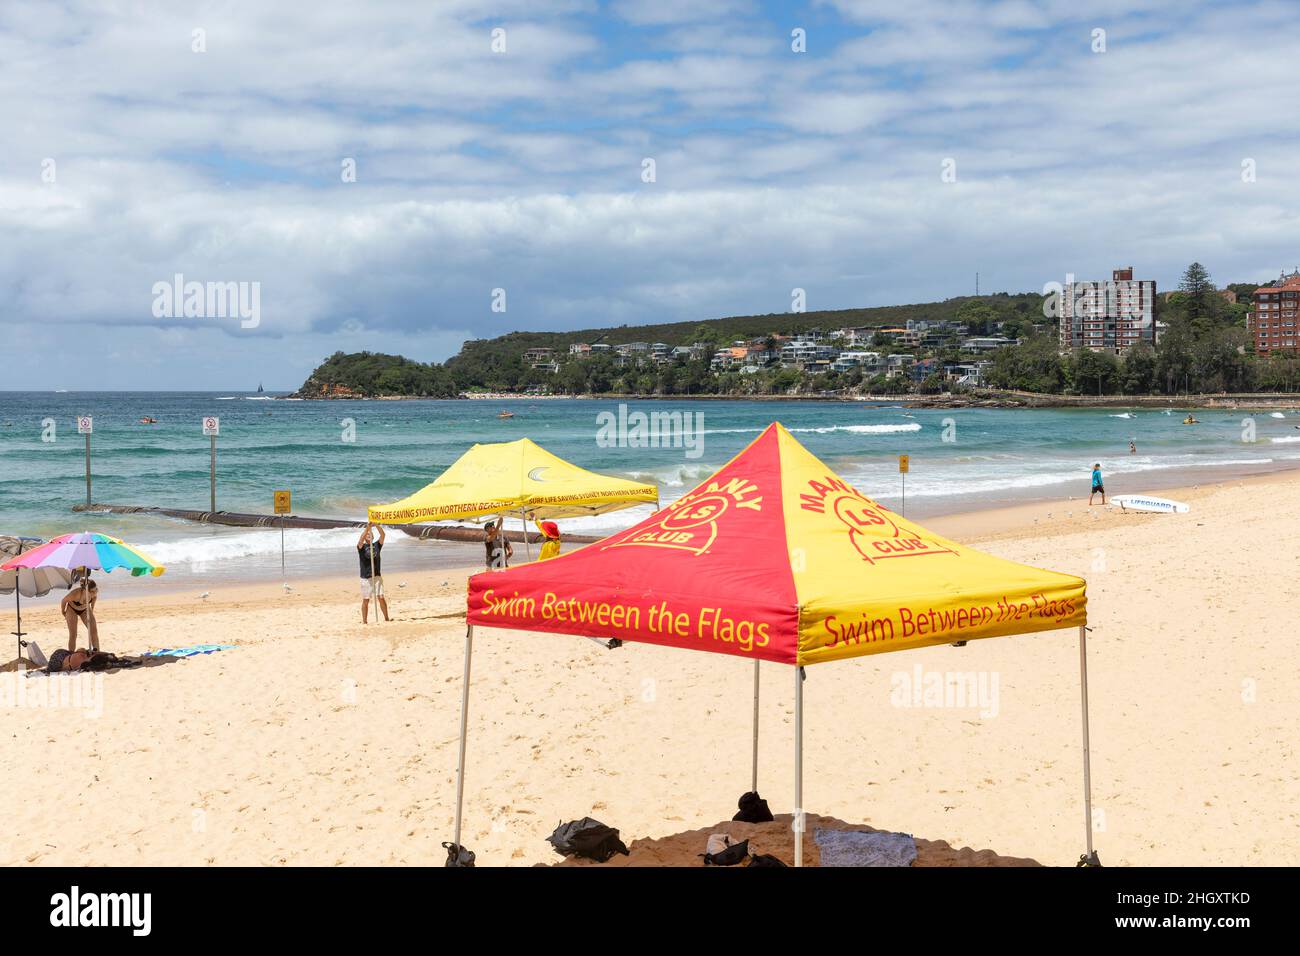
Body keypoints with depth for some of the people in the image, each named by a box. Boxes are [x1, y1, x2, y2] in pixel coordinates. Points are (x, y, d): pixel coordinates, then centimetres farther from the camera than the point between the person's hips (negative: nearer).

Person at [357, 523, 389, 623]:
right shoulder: (361, 547, 4)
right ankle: (364, 621, 11)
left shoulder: (377, 545, 9)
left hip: (377, 576, 1)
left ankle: (386, 618, 2)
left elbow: (383, 535, -5)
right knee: (365, 600, 3)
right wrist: (368, 527, -25)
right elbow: (361, 539, -17)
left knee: (381, 598, -6)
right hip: (365, 578, -1)